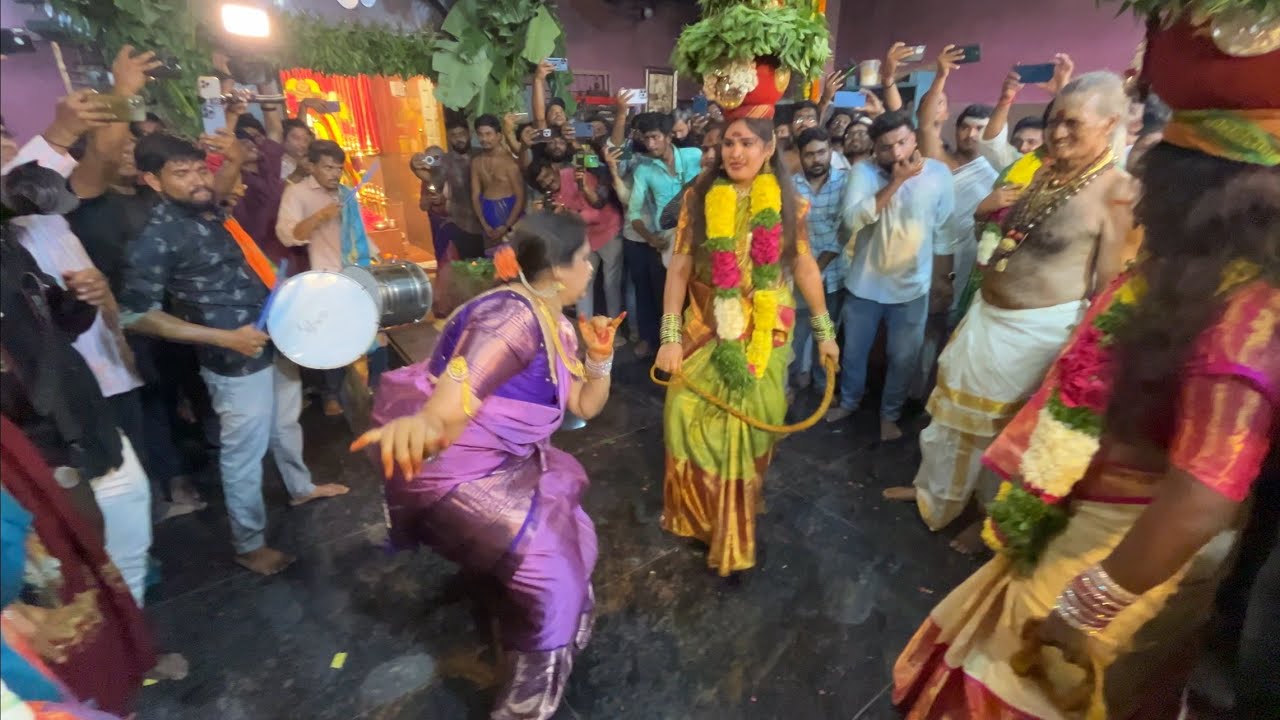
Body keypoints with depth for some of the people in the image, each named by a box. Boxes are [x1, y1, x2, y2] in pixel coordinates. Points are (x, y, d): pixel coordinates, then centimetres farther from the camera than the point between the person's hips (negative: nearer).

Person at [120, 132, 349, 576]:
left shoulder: (213, 211, 6)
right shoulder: (156, 236, -16)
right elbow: (135, 314, -16)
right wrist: (225, 338, -24)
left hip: (276, 340, 8)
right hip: (237, 361, -8)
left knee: (285, 425, 25)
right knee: (244, 452, 5)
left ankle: (301, 487, 49)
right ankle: (249, 545, 23)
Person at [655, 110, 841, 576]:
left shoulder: (787, 202, -2)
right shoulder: (699, 196, -4)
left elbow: (805, 267, 4)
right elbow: (679, 268, -6)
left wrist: (825, 331, 7)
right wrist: (669, 337, -11)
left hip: (765, 336, 0)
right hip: (706, 332, 0)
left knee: (748, 427, 9)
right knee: (693, 420, 5)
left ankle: (733, 532, 32)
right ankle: (696, 512, 33)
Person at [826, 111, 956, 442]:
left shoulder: (939, 174, -6)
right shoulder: (864, 171, -9)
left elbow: (943, 234, 1)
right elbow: (853, 219, -23)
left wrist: (942, 280, 5)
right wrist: (896, 182, -26)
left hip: (912, 288, 0)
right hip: (864, 283, 0)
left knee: (903, 358, 13)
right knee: (854, 352, 17)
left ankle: (890, 414, 35)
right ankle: (849, 402, 41)